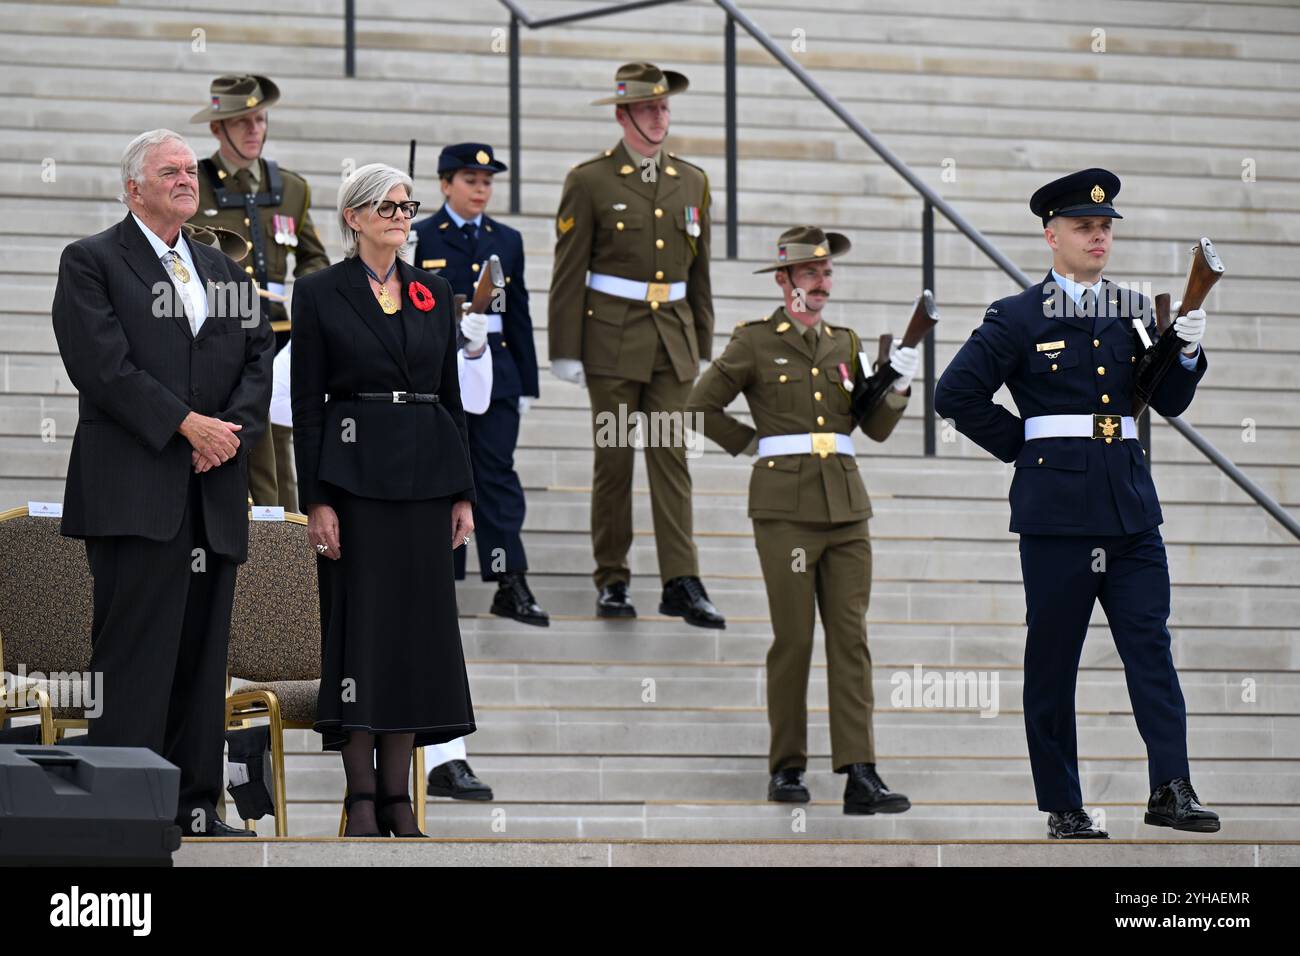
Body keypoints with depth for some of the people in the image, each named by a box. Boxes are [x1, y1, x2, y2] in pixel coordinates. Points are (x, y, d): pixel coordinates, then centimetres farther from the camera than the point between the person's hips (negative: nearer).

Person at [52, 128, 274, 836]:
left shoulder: (221, 269, 20)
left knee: (203, 652, 6)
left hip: (215, 488, 6)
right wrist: (186, 424, -14)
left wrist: (233, 429, -6)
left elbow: (258, 358, 12)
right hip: (136, 491, -6)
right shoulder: (90, 263, 1)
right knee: (136, 650, -9)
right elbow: (103, 366, -11)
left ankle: (194, 805, 10)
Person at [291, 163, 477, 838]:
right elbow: (306, 403, -4)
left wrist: (463, 492, 8)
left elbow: (451, 395, 14)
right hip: (355, 473, -4)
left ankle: (397, 794, 8)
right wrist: (315, 499, -11)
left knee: (417, 627, 3)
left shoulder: (434, 293, 12)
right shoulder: (319, 293, -1)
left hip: (424, 477, 4)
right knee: (360, 624, -4)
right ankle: (361, 794, 0)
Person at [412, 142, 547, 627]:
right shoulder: (418, 239, 0)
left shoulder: (507, 241, 12)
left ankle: (511, 583, -6)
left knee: (497, 474, -3)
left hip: (495, 373, 2)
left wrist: (526, 384, 11)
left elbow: (519, 315, 13)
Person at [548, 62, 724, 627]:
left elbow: (698, 271, 15)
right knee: (613, 460, 2)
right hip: (612, 339, -3)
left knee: (671, 458, -3)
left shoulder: (691, 182, 10)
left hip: (672, 341, 3)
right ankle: (612, 582, 11)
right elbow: (568, 274, -3)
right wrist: (566, 352, -7)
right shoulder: (590, 182, -3)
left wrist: (701, 349, 13)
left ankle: (681, 585, -8)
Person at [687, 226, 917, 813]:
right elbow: (700, 407, 5)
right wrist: (749, 444, 5)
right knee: (793, 639, -1)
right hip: (785, 505, -4)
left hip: (846, 506, 4)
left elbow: (877, 428, 14)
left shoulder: (844, 344, 15)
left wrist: (897, 386, -3)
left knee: (850, 638, -3)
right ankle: (786, 769, 10)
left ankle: (859, 776, -9)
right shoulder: (755, 343, 2)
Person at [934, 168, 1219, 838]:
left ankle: (1171, 789, -9)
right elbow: (955, 395, -2)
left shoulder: (1134, 312, 13)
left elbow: (1169, 403, 13)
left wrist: (1187, 350, -5)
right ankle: (1062, 807, 6)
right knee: (1053, 659, 1)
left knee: (1150, 646, -5)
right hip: (1057, 507, -4)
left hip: (1130, 506, 4)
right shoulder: (1017, 319, 0)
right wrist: (1022, 446, -1)